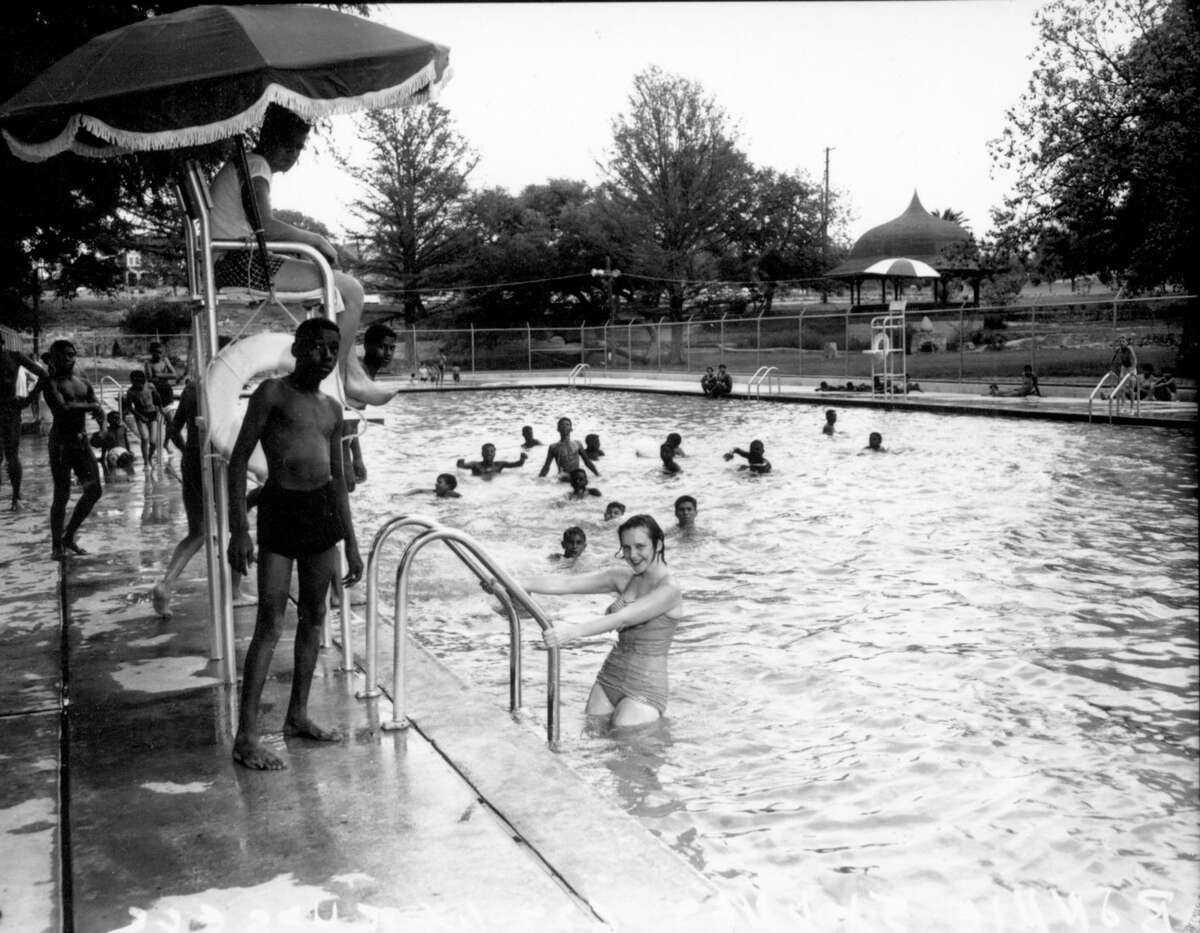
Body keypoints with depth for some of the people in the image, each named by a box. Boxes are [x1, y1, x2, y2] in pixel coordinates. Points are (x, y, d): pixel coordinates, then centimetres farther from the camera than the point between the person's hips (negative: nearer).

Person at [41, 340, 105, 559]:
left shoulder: (84, 383, 13)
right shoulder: (51, 383, -7)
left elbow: (98, 411, 7)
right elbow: (62, 408, -23)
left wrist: (102, 428, -14)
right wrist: (89, 406, -13)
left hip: (82, 440, 6)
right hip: (61, 441, -6)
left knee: (94, 491, 5)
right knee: (62, 495, -4)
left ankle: (69, 537, 20)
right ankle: (56, 545, 6)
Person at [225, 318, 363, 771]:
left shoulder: (332, 409, 14)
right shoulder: (272, 393, -4)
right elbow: (239, 459, -9)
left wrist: (351, 542, 16)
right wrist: (238, 529, -16)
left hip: (323, 510, 7)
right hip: (280, 508, -6)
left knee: (313, 618, 11)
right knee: (270, 625, -9)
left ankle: (297, 715, 24)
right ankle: (246, 737, -3)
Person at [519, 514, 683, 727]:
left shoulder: (669, 591, -15)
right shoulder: (624, 578, 5)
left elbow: (623, 618, -29)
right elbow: (565, 583, 1)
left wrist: (573, 631, -41)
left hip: (644, 690, -6)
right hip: (608, 679, 7)